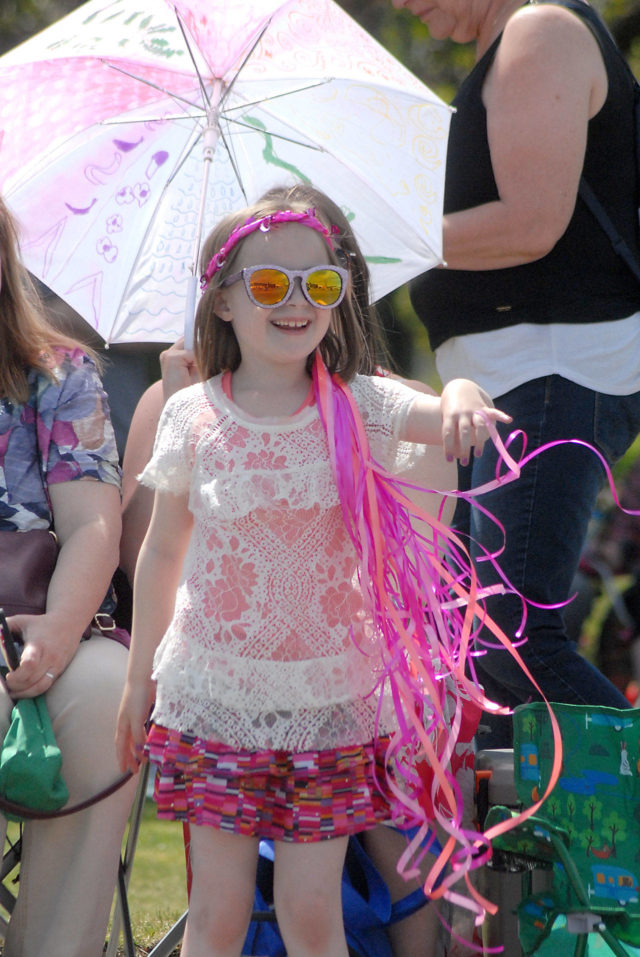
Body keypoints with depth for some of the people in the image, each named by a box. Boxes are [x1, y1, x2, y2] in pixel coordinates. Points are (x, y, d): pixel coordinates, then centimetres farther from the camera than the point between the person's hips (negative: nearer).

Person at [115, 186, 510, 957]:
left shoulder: (354, 404, -3)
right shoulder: (193, 416, -2)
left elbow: (436, 417, -22)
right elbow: (162, 552, 7)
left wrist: (461, 396, -46)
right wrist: (139, 677, 11)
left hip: (326, 695, 0)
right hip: (215, 691, 0)